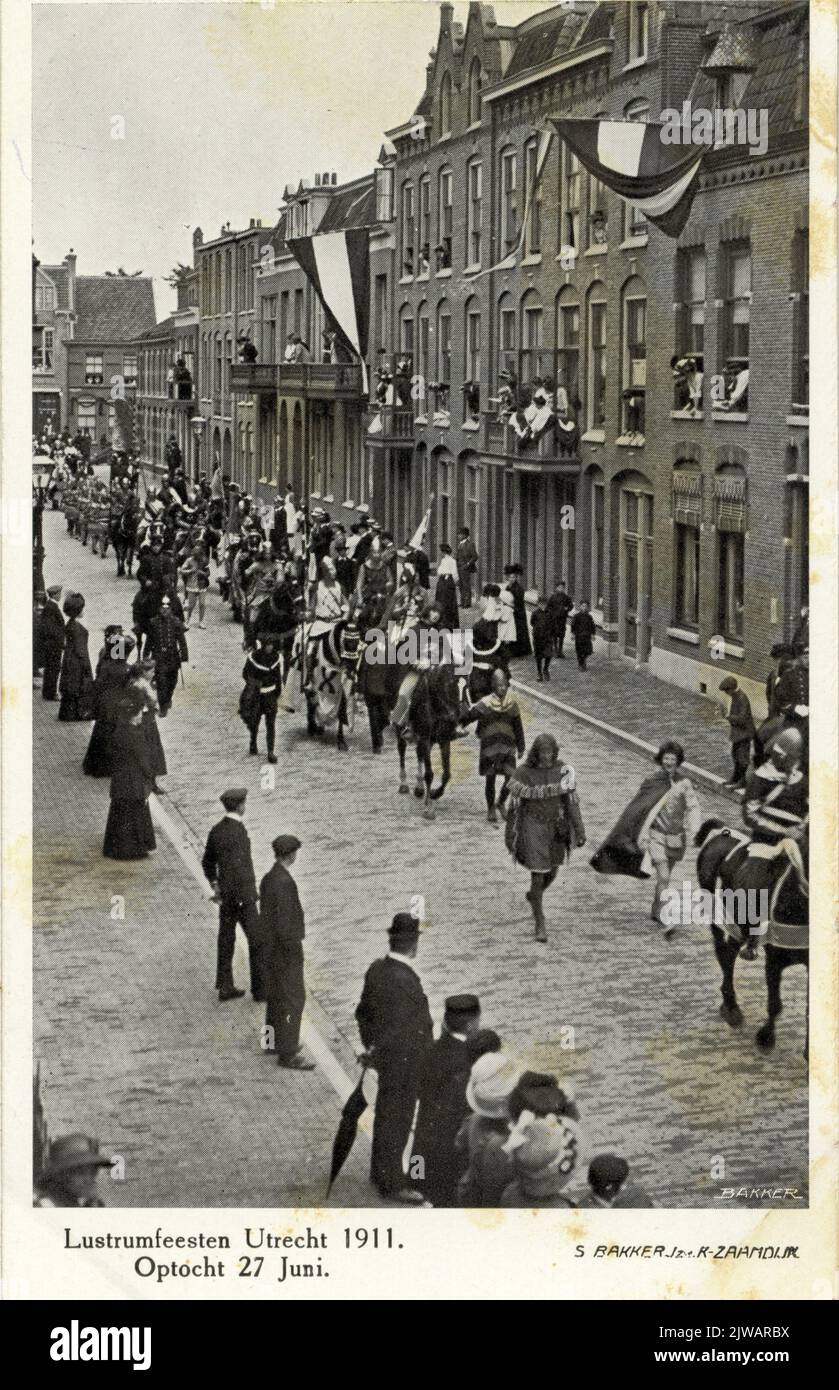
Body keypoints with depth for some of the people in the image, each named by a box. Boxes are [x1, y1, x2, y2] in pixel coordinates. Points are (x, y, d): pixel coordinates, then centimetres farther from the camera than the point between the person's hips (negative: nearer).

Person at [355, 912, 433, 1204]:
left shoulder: (377, 969, -2)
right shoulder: (405, 981, -29)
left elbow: (363, 1012, 8)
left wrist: (371, 1046, 15)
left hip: (383, 1056, 9)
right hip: (404, 1062, -9)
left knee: (385, 1115, 23)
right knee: (397, 1122, 5)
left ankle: (380, 1173, 39)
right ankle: (392, 1184, 17)